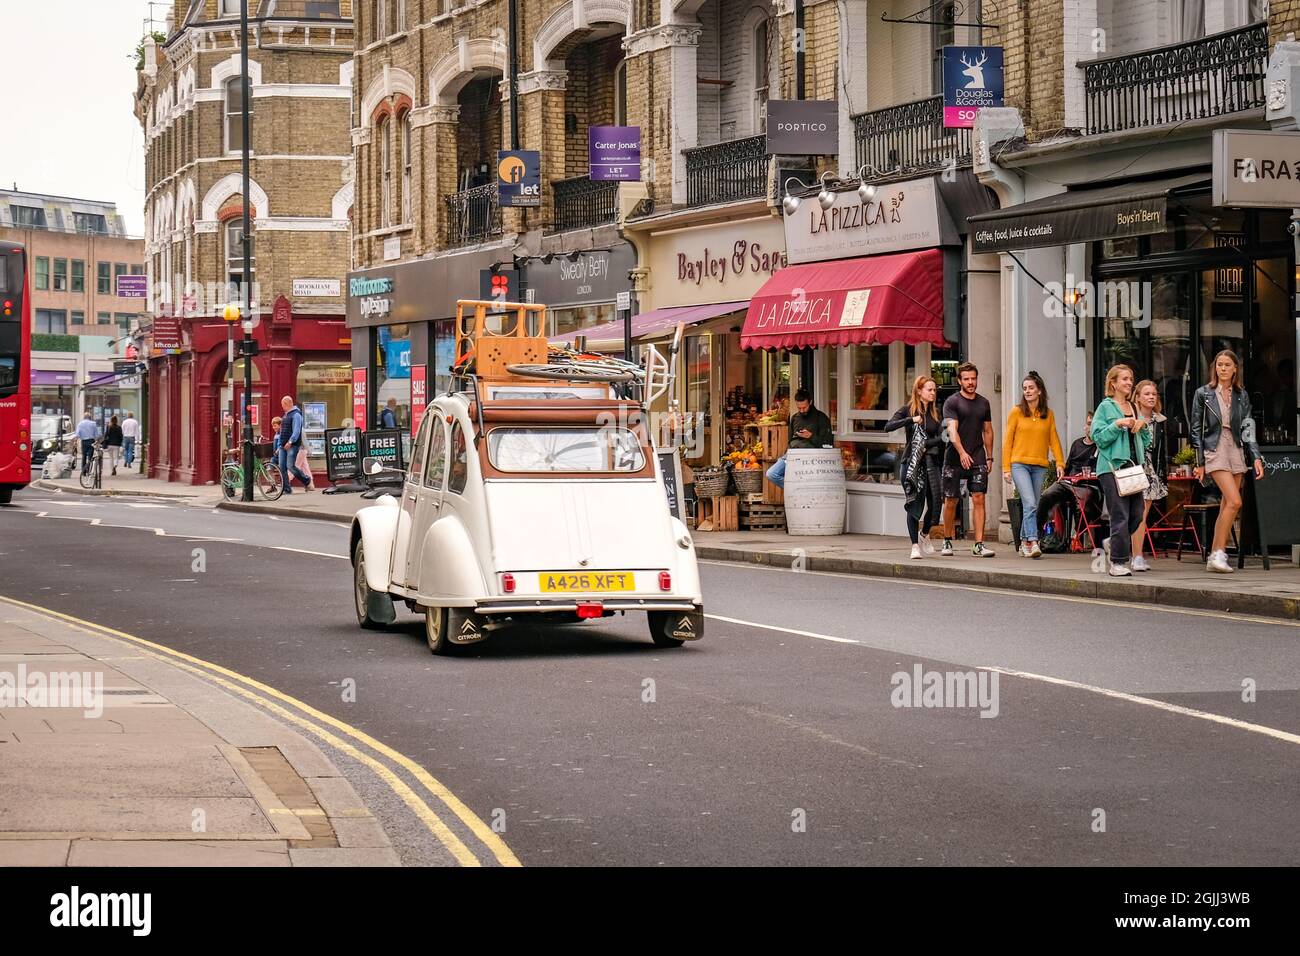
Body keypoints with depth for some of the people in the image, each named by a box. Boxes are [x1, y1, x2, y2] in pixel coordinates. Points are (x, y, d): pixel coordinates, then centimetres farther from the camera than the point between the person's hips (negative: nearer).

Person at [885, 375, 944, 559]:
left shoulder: (936, 413, 10)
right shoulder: (908, 410, 2)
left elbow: (941, 437, -2)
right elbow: (888, 426, -12)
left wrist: (925, 444, -18)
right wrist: (911, 420, -21)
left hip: (930, 461, 3)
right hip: (911, 461, -3)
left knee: (934, 501, 1)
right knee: (914, 503, -6)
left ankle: (924, 533, 30)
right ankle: (915, 546, -1)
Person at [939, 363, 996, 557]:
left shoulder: (983, 403, 13)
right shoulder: (952, 402, -3)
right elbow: (952, 430, -14)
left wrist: (989, 457, 17)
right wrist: (962, 452, -27)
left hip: (978, 459, 3)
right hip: (955, 459, -3)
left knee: (979, 499, -7)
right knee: (951, 502, 4)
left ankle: (979, 545, -9)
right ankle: (947, 541, 21)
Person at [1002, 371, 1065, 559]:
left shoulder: (1048, 414, 9)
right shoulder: (1017, 412, 2)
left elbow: (1054, 440, 10)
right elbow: (1008, 441, 3)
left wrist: (1060, 463, -3)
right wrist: (1006, 468, -2)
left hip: (1040, 466, 3)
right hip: (1020, 464, -3)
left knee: (1033, 507, 7)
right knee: (1030, 504, -17)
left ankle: (1024, 542, 19)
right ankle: (1032, 542, -22)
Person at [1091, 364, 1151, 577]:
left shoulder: (1134, 408, 18)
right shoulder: (1106, 407, 0)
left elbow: (1146, 442, 21)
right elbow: (1098, 437, -8)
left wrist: (1143, 426, 3)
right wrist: (1117, 425, -17)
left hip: (1133, 466, 7)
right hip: (1112, 466, -7)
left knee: (1137, 515, 4)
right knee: (1120, 515, -9)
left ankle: (1112, 544, 27)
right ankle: (1117, 562, -3)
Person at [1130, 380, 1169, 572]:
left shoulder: (1160, 421, 13)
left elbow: (1163, 450, 17)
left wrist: (1164, 474, 14)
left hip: (1152, 471, 5)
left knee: (1143, 515, 5)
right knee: (1138, 514, -11)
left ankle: (1137, 556, 8)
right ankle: (1138, 557, -10)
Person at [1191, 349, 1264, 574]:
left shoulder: (1242, 396, 12)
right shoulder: (1203, 394, 2)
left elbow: (1247, 428, 10)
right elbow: (1196, 429, 2)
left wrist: (1256, 457, 0)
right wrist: (1200, 462, -2)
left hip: (1237, 452, 4)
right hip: (1215, 451, -4)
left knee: (1227, 507, 3)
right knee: (1235, 501, -19)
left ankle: (1215, 557, 8)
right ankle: (1219, 554, -15)